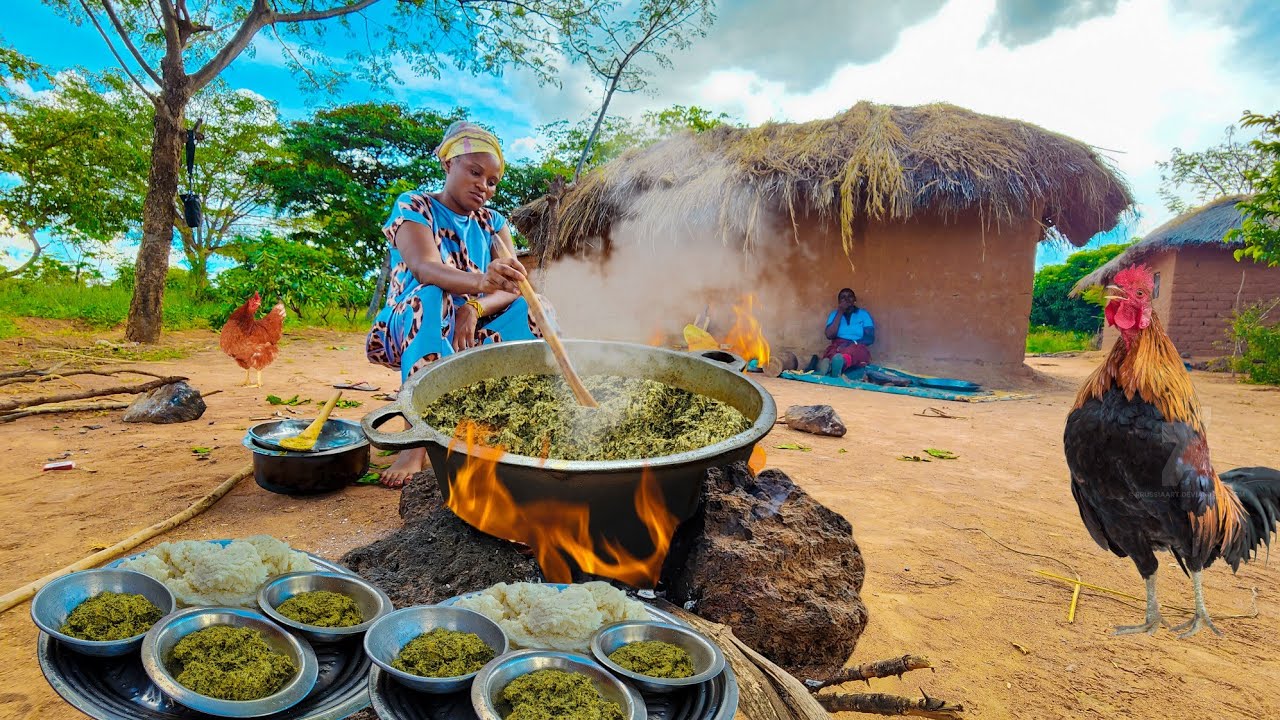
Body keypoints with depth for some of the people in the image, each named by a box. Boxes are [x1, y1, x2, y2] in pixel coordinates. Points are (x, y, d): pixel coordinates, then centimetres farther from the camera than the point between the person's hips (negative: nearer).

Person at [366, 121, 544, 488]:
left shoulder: (492, 223, 7)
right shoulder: (414, 207, -6)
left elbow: (512, 287, -10)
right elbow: (424, 268, -28)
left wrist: (474, 308, -33)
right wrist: (480, 282, -50)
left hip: (470, 334, 4)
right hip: (410, 331, -3)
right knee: (431, 295, -37)